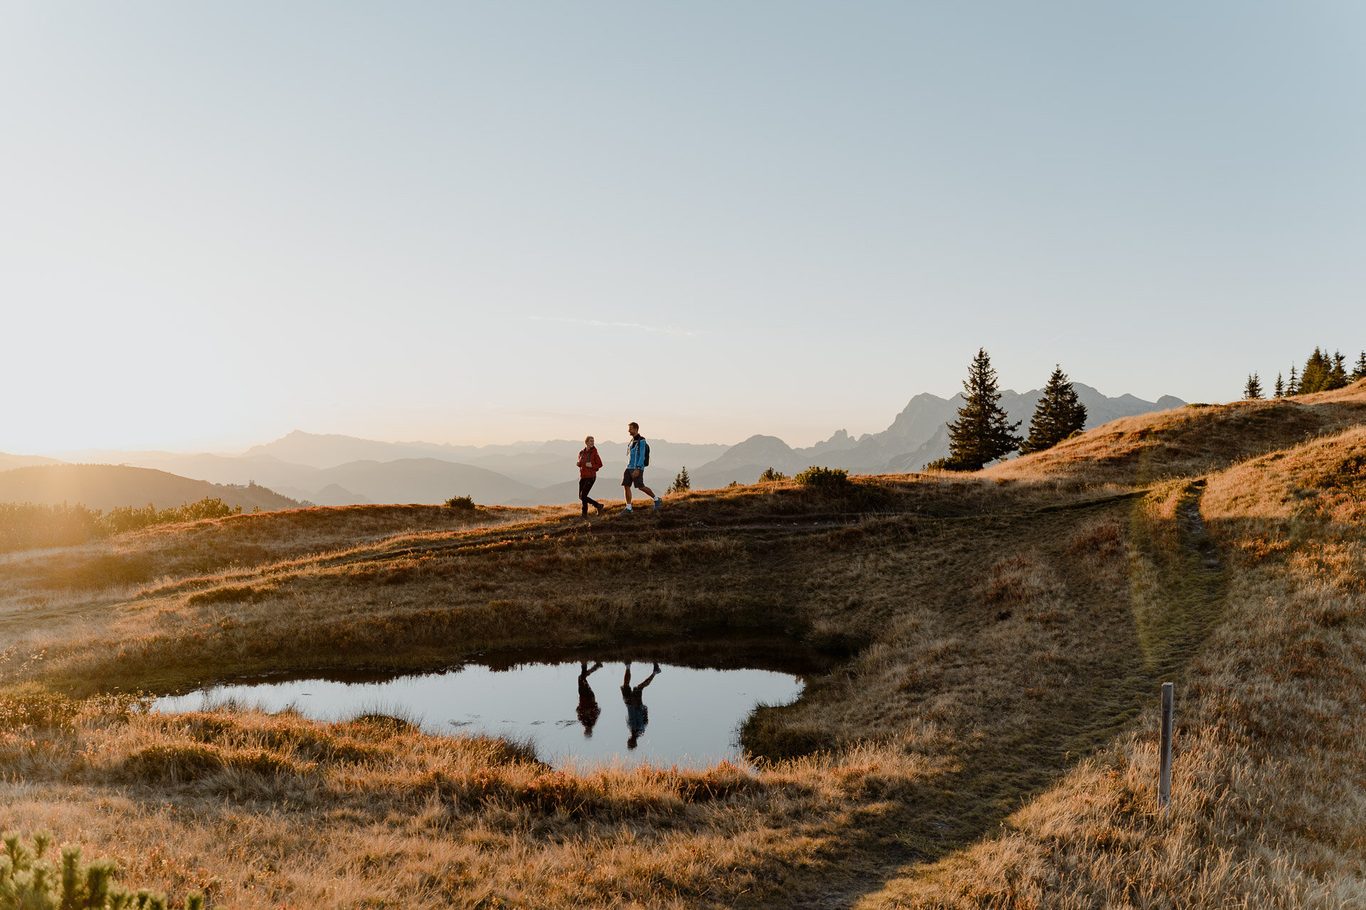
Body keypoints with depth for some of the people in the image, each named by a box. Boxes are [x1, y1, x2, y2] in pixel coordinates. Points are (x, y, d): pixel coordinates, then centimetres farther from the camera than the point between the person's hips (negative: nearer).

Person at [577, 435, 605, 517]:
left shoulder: (594, 452, -7)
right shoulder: (581, 452, 6)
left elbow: (600, 464, -5)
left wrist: (591, 466, -21)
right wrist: (579, 463, -6)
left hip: (591, 477, -6)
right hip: (582, 476, 6)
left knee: (583, 495, -12)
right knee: (581, 497, 7)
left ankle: (584, 514, 4)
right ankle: (598, 505, 20)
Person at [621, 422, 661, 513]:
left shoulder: (641, 441, -11)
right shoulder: (632, 441, 18)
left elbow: (642, 456, -18)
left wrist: (637, 469, -25)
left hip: (637, 468, -8)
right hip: (629, 467, 8)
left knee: (640, 487, -10)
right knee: (626, 486, -2)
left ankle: (656, 499, 9)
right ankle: (628, 508, -1)